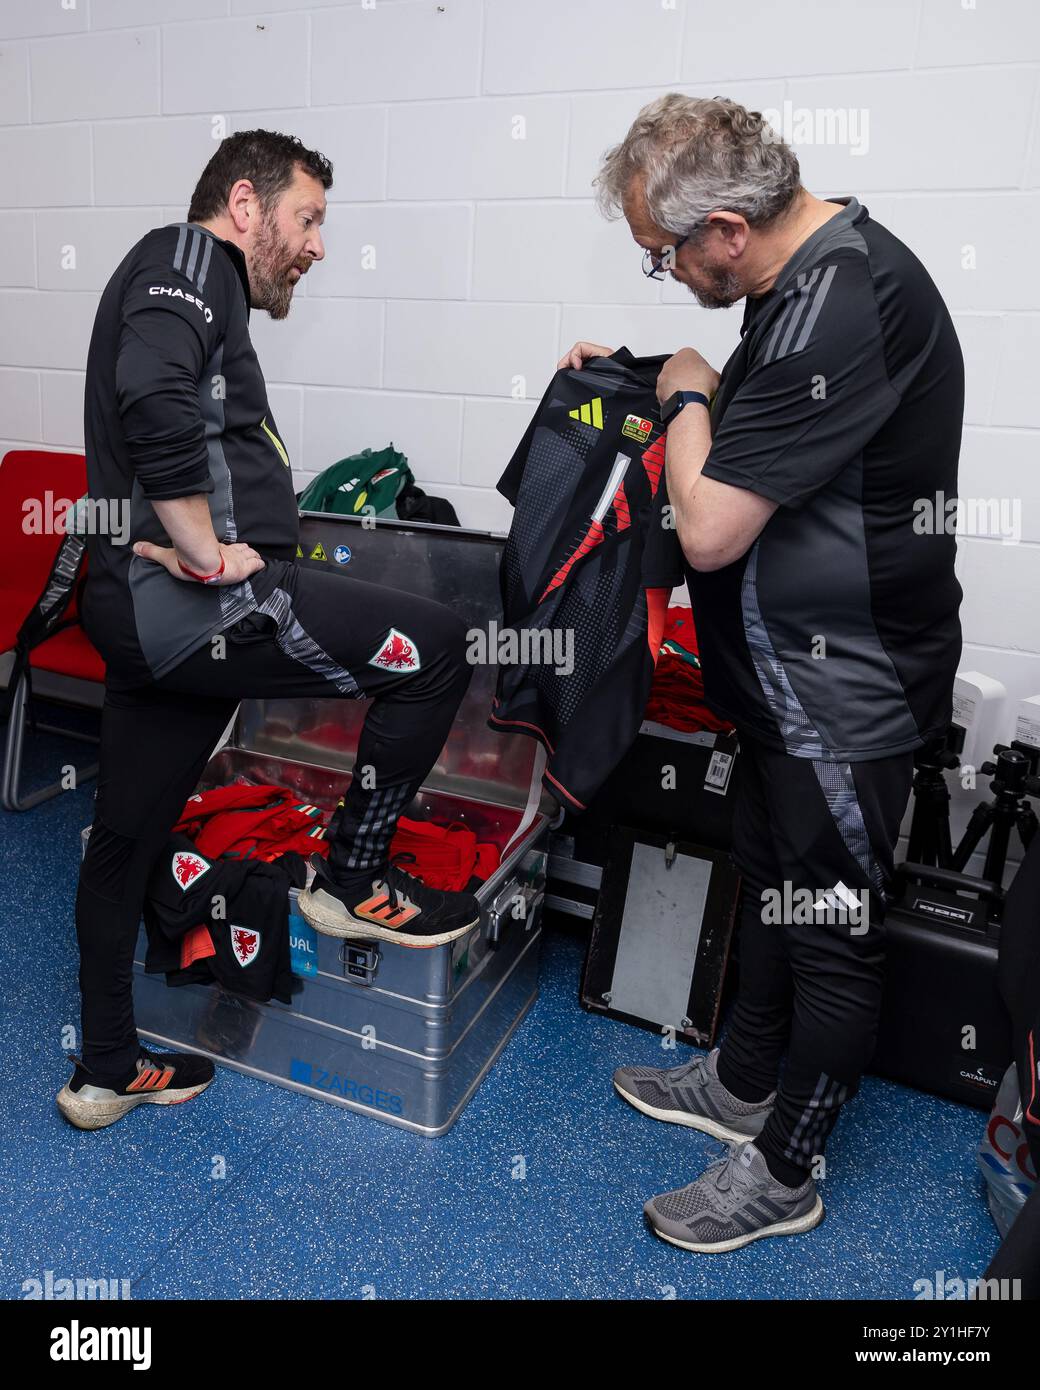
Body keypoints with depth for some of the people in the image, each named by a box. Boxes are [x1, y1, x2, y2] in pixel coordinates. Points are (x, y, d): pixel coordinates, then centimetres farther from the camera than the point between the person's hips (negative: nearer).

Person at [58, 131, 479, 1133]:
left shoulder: (190, 284, 29)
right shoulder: (186, 260, -2)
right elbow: (155, 398, -24)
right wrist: (209, 551, -18)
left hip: (143, 612, 11)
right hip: (188, 600, -11)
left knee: (125, 840, 16)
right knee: (431, 648, -11)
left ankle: (106, 1072, 32)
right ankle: (351, 881, 4)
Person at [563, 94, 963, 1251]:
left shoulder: (838, 309, -26)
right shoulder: (813, 266, 7)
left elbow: (710, 530, -28)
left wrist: (686, 394, -11)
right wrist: (643, 380, 10)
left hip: (843, 690, -10)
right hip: (799, 672, 10)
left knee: (828, 931, 7)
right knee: (770, 884, 22)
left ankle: (784, 1173, 29)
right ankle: (742, 1086, 44)